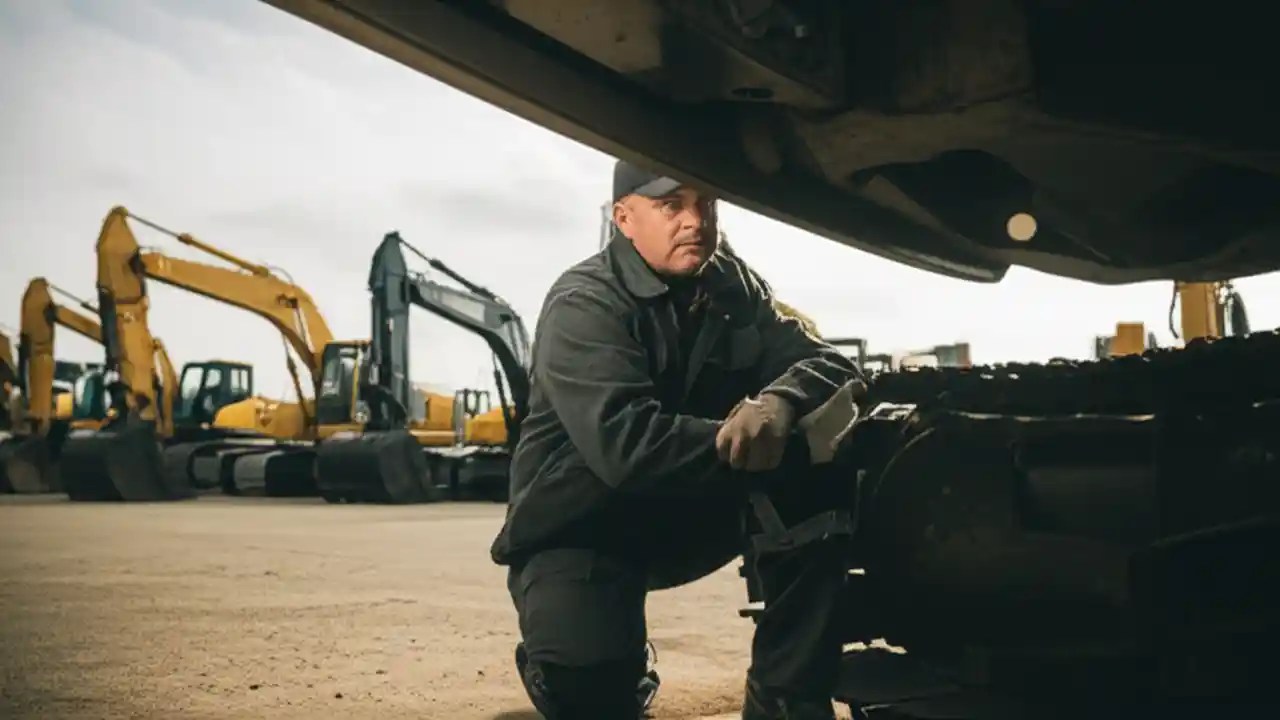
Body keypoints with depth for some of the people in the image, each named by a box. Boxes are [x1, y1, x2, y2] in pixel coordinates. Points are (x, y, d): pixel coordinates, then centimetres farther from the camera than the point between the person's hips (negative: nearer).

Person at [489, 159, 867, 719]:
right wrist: (768, 443, -35)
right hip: (583, 524, -5)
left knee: (815, 480, -20)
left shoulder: (734, 288, 0)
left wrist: (780, 401, -31)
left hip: (696, 509, 5)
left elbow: (831, 362, -7)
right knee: (586, 673, -30)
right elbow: (625, 446, -33)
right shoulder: (584, 306, -19)